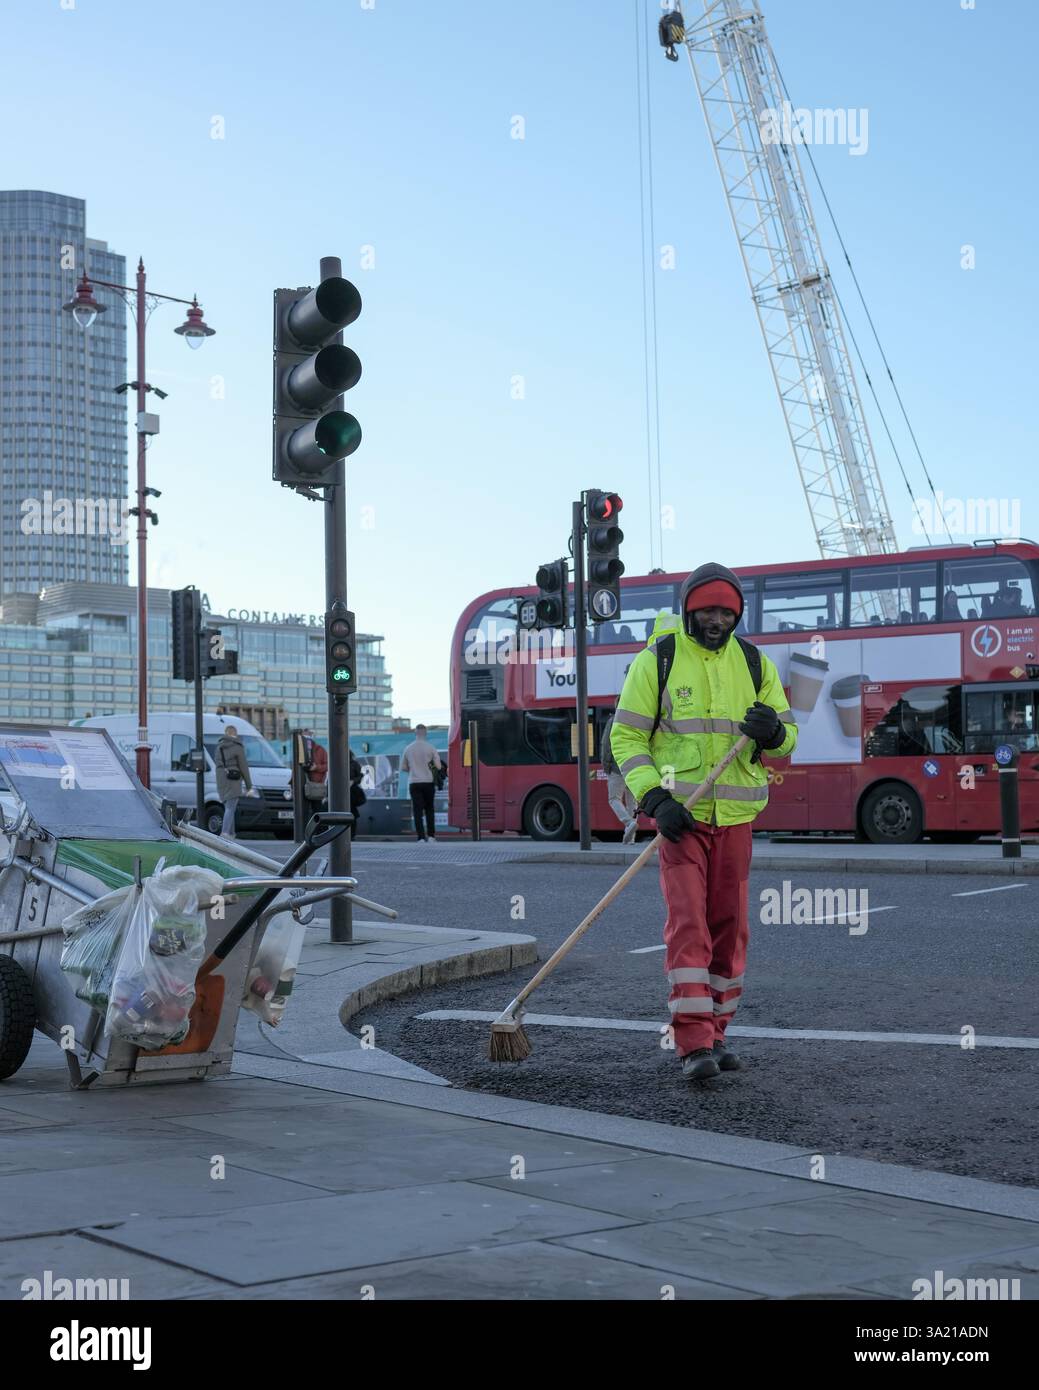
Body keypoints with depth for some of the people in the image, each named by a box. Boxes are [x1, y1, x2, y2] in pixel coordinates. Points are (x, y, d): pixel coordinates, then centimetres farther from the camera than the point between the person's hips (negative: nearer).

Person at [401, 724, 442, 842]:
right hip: (428, 782, 0)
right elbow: (438, 766, -6)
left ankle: (421, 837, -8)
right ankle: (431, 835, 11)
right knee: (429, 809, 14)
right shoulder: (430, 748, -5)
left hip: (414, 783, 1)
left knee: (417, 810, 0)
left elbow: (403, 768, 7)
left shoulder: (408, 748, 1)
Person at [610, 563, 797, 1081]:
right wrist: (655, 799, -16)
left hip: (735, 816, 4)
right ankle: (694, 1045, -13)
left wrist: (772, 732, -14)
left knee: (729, 925, 8)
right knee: (687, 924, -12)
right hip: (679, 814, -4)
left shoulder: (754, 664, 8)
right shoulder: (657, 660, -3)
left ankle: (714, 1034, 20)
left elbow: (786, 741, 11)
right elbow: (625, 736, -4)